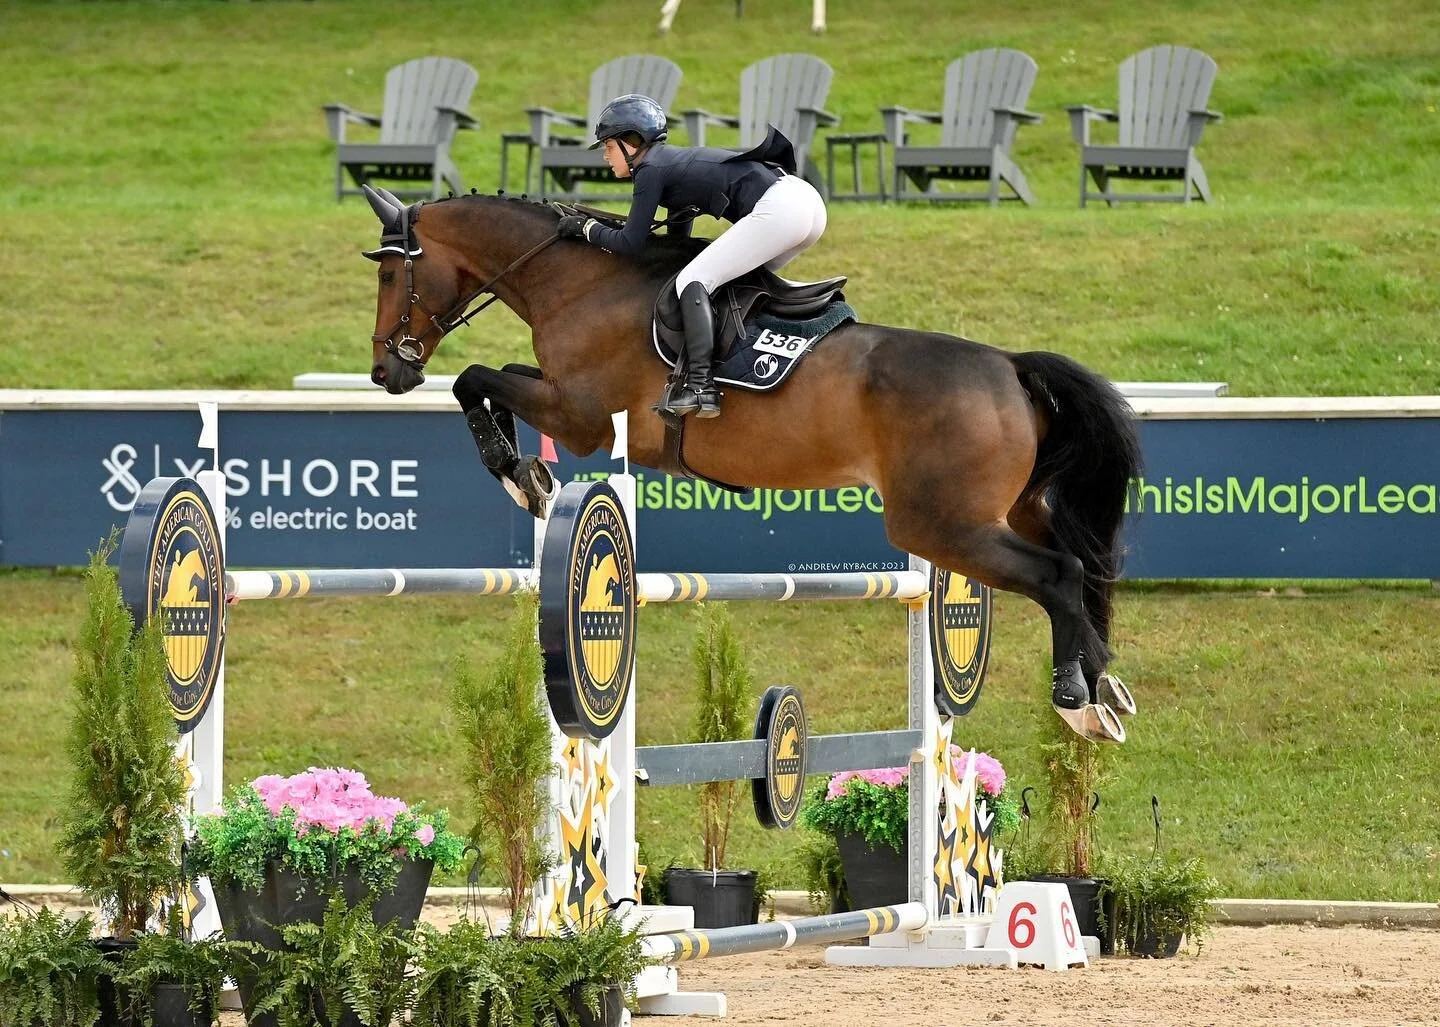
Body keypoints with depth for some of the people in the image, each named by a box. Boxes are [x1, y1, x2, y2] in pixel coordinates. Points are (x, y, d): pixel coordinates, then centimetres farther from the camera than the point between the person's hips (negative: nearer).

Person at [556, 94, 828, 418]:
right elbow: (678, 241, 35)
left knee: (692, 281, -9)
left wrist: (586, 228, 13)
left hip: (777, 209, -10)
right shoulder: (675, 161, 27)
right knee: (742, 280, 26)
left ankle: (700, 386, -21)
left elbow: (630, 243, -1)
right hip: (808, 200, 10)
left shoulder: (651, 170, -1)